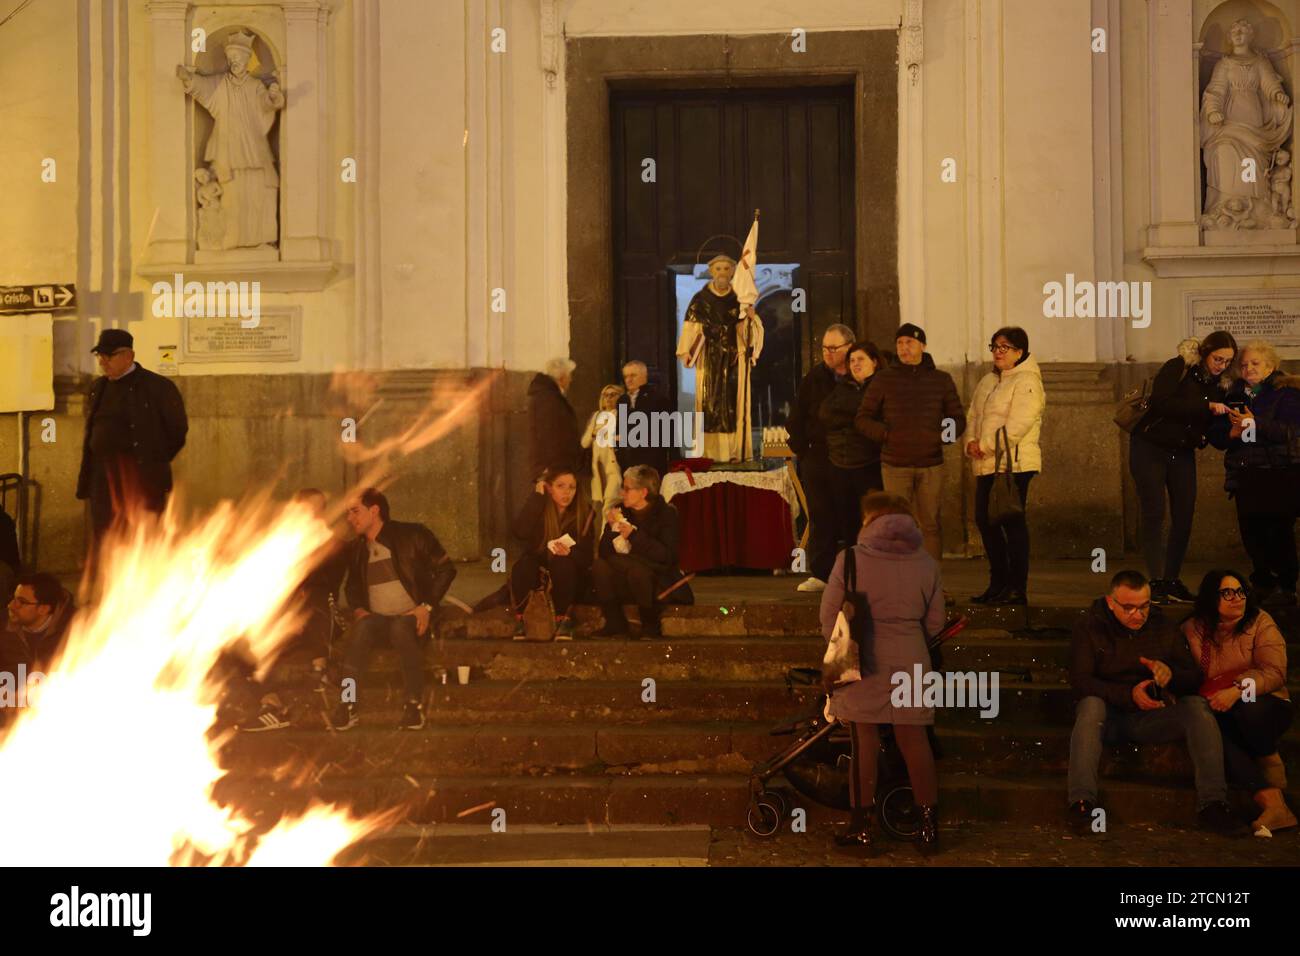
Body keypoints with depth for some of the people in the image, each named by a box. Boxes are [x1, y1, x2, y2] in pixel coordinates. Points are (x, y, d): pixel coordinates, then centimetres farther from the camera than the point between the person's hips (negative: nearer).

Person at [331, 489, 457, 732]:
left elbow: (446, 569, -1)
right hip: (376, 617, 4)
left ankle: (415, 704, -30)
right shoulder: (357, 550, 12)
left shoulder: (412, 535, -3)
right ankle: (346, 705, -35)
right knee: (362, 628, -32)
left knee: (402, 628, -39)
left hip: (411, 616, -3)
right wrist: (358, 609, 5)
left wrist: (427, 606, -10)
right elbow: (352, 586, 28)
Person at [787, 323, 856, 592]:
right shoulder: (814, 377, 6)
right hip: (818, 458, 2)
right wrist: (801, 449, 3)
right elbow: (797, 417, 10)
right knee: (820, 517, 3)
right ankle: (820, 573, 7)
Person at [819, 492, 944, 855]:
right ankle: (929, 827, 14)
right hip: (910, 663, 3)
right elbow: (935, 623, 8)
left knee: (864, 743, 4)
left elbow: (829, 616, -2)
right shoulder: (926, 564, 2)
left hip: (863, 663, -3)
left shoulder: (851, 559, -8)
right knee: (914, 741, 9)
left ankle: (861, 826, 12)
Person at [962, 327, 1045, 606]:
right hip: (987, 466, 9)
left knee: (1013, 523, -6)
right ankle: (999, 583, 21)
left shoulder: (1027, 381, -8)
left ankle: (1017, 589, 0)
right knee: (985, 520, 10)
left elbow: (1017, 424, -18)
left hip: (1014, 463, -9)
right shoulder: (988, 382, 20)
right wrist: (971, 442, -2)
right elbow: (973, 416, 18)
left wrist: (985, 445, -17)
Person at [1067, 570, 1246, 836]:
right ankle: (1082, 802, -46)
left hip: (1150, 717, 3)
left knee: (1197, 705, -23)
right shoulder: (1089, 627, 0)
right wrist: (1129, 694, -24)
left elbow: (1194, 679, 8)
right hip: (1110, 715, -3)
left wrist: (1171, 674, -17)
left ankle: (1212, 805, -28)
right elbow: (1080, 680, -11)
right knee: (1091, 705, -36)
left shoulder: (1162, 627, 9)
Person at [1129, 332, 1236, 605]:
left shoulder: (1217, 384, 5)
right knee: (1154, 513, -10)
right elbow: (1161, 403, -29)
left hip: (1182, 454, 6)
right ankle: (1156, 582, -10)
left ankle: (1172, 581, 10)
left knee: (1184, 517, 1)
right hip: (1150, 448, -6)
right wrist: (1206, 406, -31)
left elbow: (1212, 430, 7)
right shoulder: (1177, 368, -13)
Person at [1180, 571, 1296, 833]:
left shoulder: (1260, 622, -1)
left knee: (1247, 709, -36)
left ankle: (1271, 761, -3)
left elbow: (1275, 672, -12)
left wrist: (1238, 690, -27)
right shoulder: (1193, 629, 7)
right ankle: (1272, 801, -40)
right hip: (1216, 713, 1)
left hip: (1263, 706, -1)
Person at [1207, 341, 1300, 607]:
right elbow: (1215, 435, 11)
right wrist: (1232, 433, -10)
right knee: (1251, 531, 2)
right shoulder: (1235, 395, 15)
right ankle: (1262, 585, 15)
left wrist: (1255, 423, -22)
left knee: (1279, 531, -8)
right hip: (1246, 474, 5)